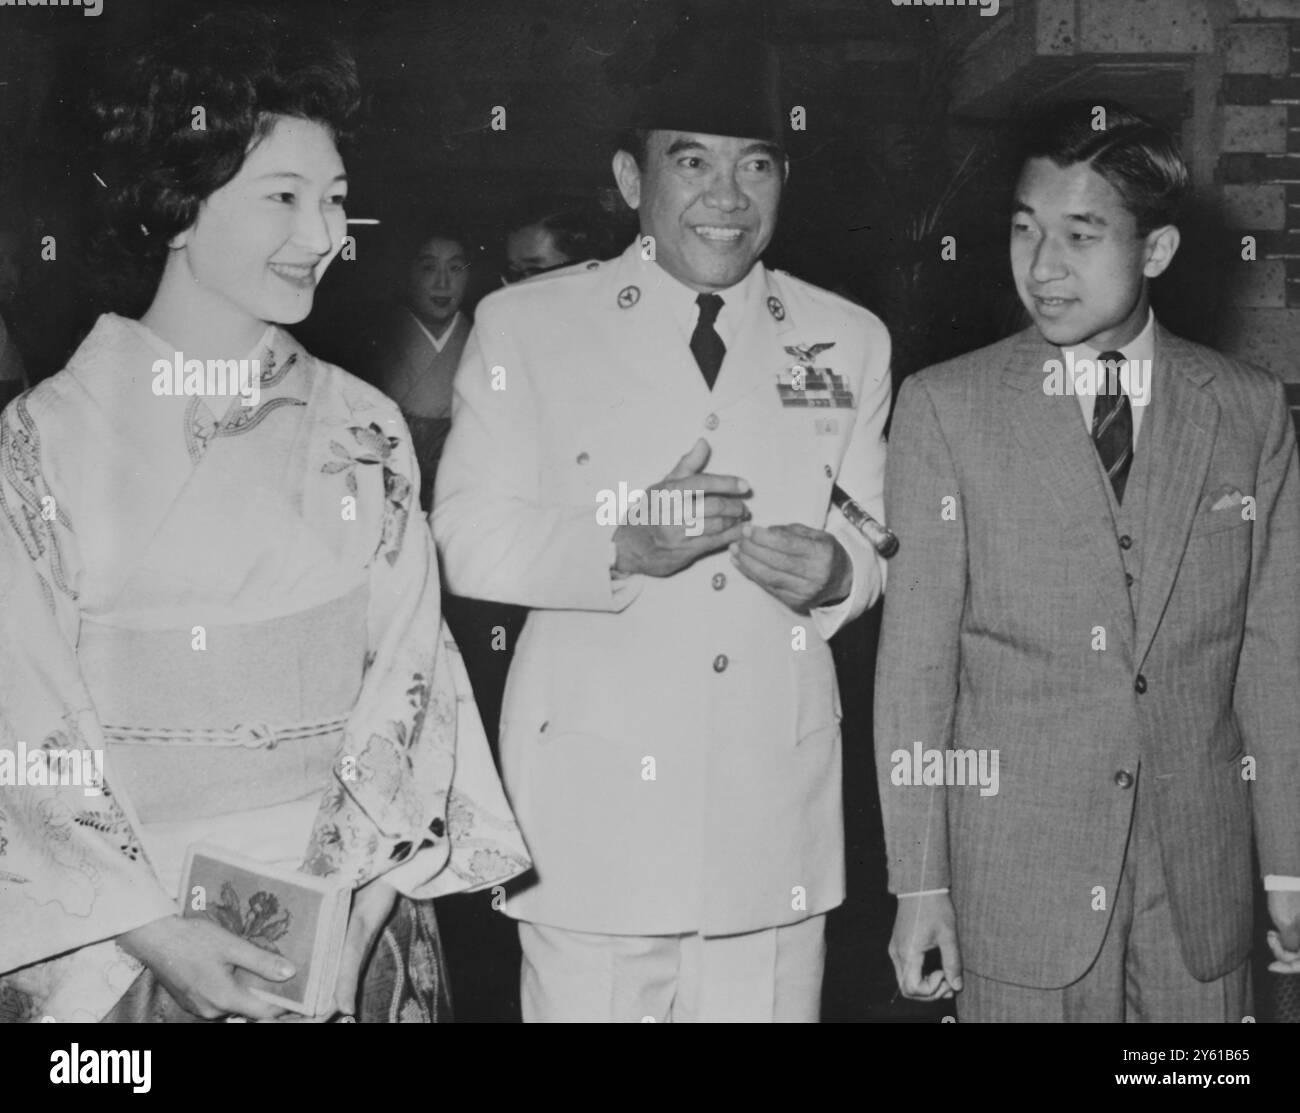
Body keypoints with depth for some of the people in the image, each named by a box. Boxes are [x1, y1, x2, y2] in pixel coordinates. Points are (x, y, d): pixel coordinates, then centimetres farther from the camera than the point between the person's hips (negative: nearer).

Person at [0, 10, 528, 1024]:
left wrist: (360, 893, -14)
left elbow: (411, 674, -2)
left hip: (349, 921, 2)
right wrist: (151, 928, -17)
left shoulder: (365, 429, 1)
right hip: (120, 944, -2)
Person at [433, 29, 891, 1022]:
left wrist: (833, 571, -11)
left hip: (775, 818, 3)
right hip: (593, 808, -2)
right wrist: (622, 545, -20)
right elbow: (470, 541, -3)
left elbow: (874, 546, 12)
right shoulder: (525, 325, -1)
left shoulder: (849, 341, 9)